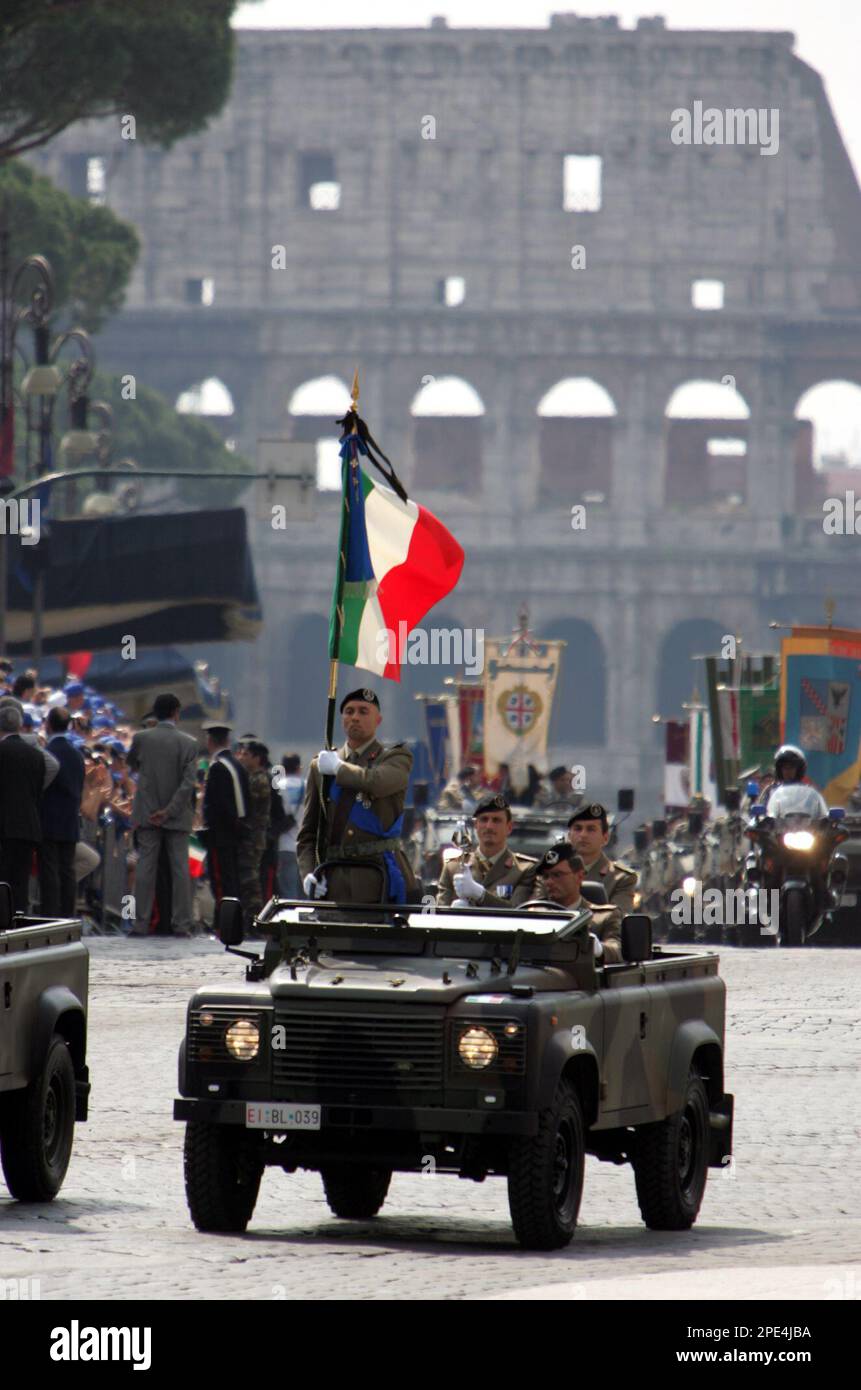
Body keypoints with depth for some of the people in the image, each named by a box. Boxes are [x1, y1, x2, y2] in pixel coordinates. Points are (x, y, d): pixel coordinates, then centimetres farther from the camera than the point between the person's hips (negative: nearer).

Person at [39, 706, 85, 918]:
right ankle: (67, 917, 7)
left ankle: (49, 916, -9)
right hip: (71, 825, 7)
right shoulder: (77, 754, 9)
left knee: (49, 874, -6)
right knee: (67, 871, 8)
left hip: (49, 822, -7)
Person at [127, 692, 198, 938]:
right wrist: (169, 811, -13)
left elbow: (132, 765, 15)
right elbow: (188, 782, -12)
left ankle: (141, 923, 0)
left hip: (146, 814, 0)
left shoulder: (141, 738, -3)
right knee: (180, 868, 3)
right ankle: (181, 924, 1)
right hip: (177, 816, 0)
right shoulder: (188, 743, -5)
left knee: (145, 867, 2)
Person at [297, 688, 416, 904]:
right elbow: (307, 834, 17)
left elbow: (377, 782, -18)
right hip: (333, 884, 3)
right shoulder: (320, 766, 17)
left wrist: (339, 767, -2)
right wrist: (308, 873, 0)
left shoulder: (396, 757, 8)